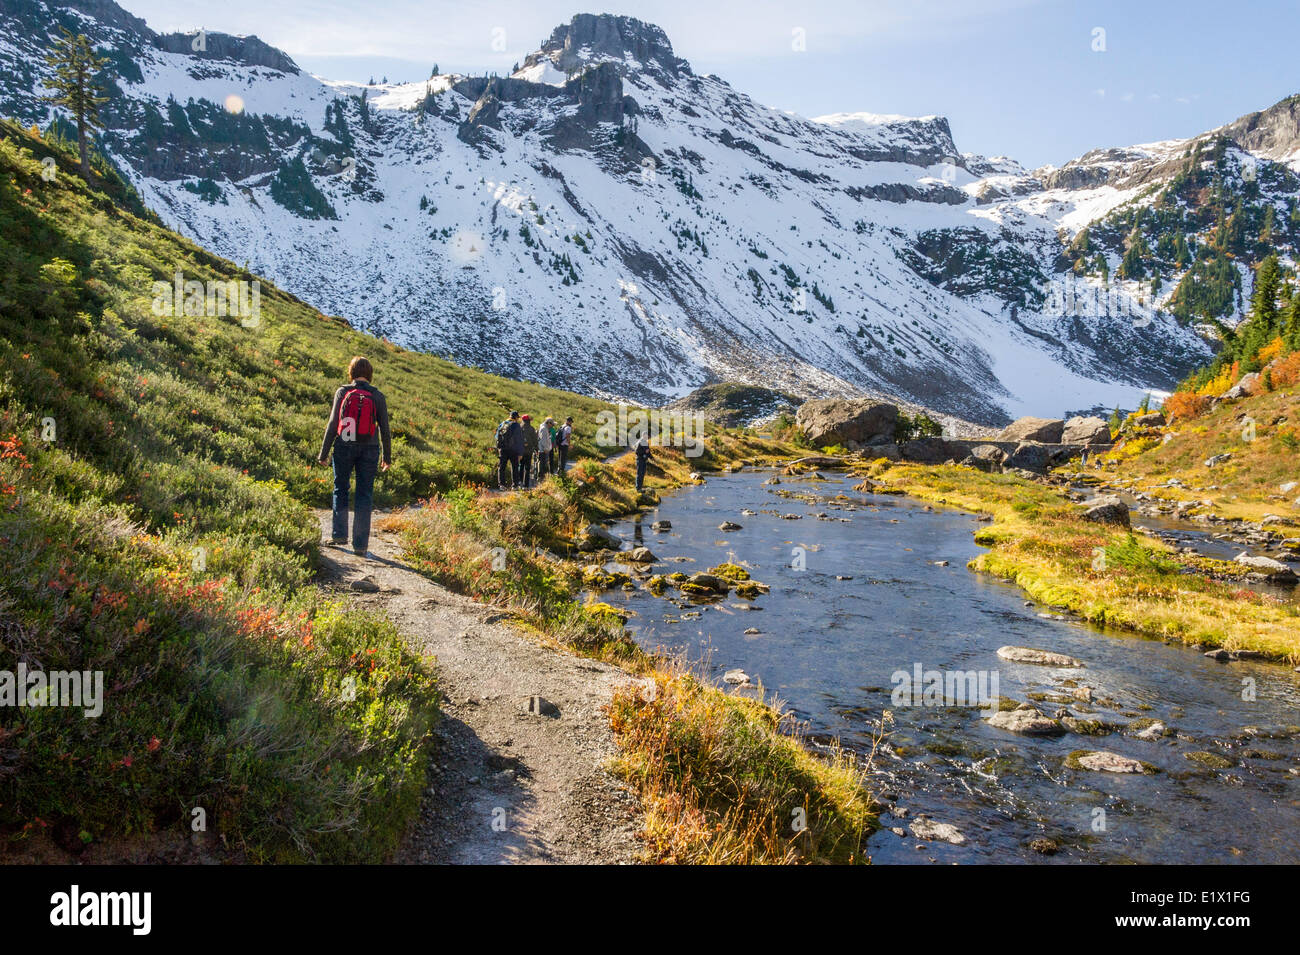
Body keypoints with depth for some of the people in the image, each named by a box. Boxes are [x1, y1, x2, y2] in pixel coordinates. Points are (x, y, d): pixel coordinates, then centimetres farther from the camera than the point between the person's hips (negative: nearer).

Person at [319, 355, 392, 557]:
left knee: (341, 489, 18)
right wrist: (387, 457, 9)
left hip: (344, 447, 0)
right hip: (369, 449, 0)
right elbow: (384, 429, 0)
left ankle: (339, 533, 21)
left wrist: (324, 452, 4)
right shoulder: (378, 396, -2)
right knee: (364, 495, 5)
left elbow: (332, 424, -3)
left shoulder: (342, 392, -3)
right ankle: (360, 544, 5)